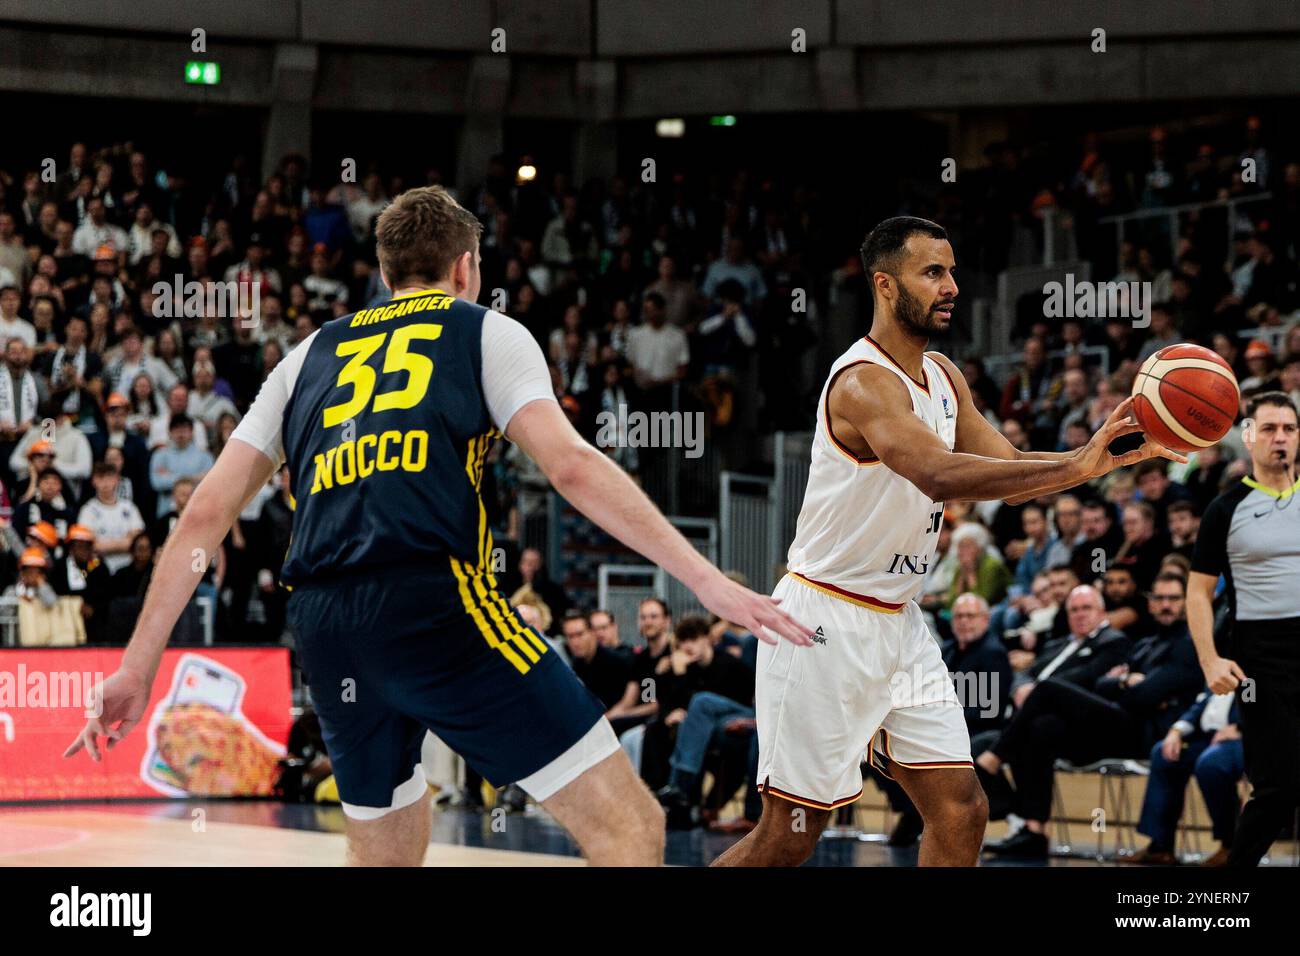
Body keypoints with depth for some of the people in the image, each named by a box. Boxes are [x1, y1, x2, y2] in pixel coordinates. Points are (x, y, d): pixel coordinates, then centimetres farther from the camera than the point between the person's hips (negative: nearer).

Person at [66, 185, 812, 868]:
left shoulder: (311, 356, 26)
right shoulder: (485, 333, 14)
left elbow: (206, 515, 19)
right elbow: (571, 467, -3)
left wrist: (139, 668, 22)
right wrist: (706, 581, -6)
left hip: (323, 625, 6)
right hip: (434, 599, -6)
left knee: (387, 851, 25)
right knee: (628, 826, -5)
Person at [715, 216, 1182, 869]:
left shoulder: (942, 377, 9)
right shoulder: (863, 382, -20)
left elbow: (1010, 475, 11)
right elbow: (939, 473, -37)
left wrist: (1105, 455, -8)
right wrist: (1075, 467, -43)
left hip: (897, 621, 9)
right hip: (827, 624, -9)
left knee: (960, 811, 2)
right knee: (788, 836, -4)